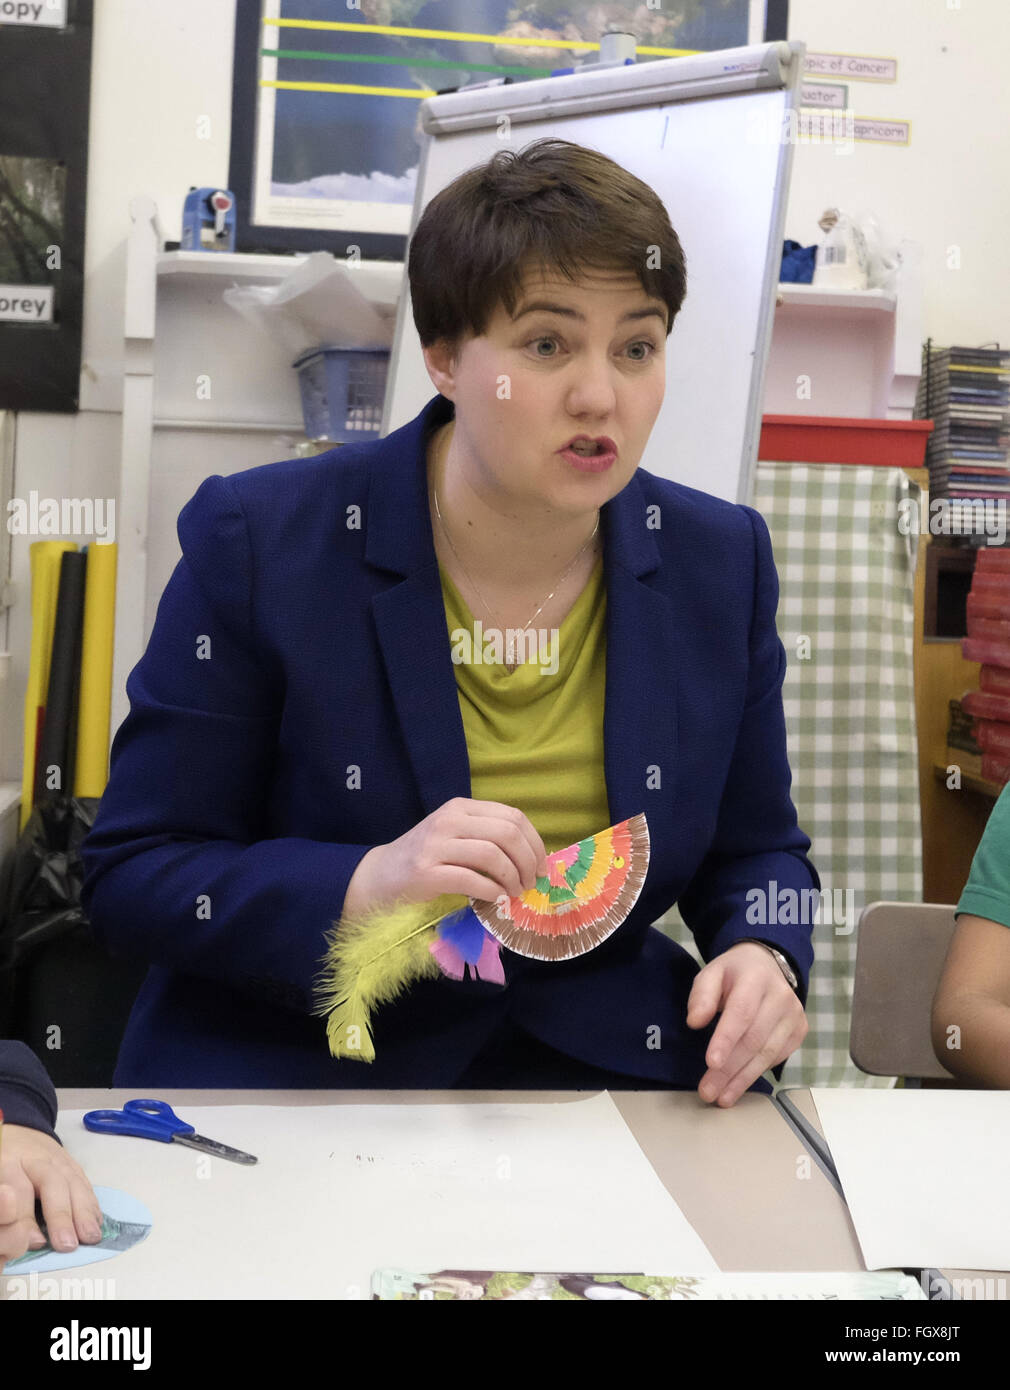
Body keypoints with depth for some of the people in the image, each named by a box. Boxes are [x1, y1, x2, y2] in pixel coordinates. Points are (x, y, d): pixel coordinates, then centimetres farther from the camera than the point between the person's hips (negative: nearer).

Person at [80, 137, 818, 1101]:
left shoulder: (722, 562, 3)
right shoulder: (256, 542, -8)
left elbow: (754, 848, 15)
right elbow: (129, 877, -7)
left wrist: (761, 955, -8)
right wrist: (369, 885, -24)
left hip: (598, 1062, 4)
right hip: (295, 1070, -3)